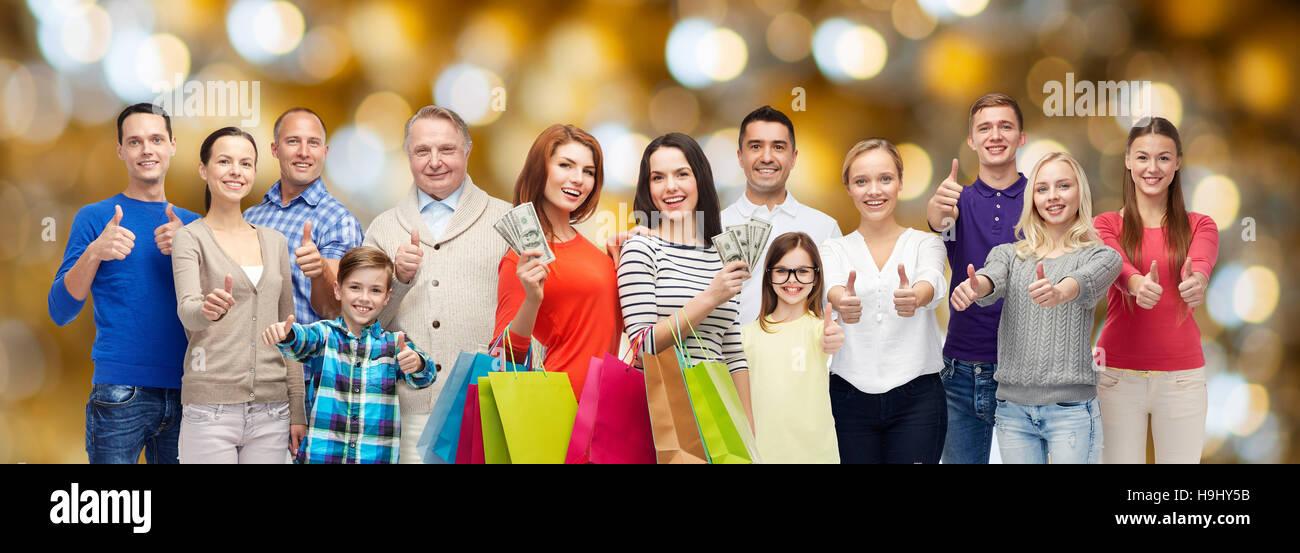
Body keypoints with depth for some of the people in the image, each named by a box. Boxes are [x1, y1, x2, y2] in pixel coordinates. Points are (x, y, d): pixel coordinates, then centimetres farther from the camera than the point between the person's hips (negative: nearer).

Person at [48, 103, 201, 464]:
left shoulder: (191, 223, 13)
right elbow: (59, 312, -3)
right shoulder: (95, 217, 3)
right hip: (119, 392, -3)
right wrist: (94, 253, -19)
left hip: (184, 392, 4)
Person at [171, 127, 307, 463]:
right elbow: (186, 309, -16)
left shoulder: (274, 242, 14)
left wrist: (297, 410, 10)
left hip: (271, 410, 4)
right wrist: (207, 309, -40)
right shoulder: (190, 238, 1)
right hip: (211, 407, -4)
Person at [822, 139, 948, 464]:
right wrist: (842, 300, -42)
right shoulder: (835, 250, 7)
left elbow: (932, 282, -18)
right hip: (851, 397, 1)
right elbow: (830, 284, -17)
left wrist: (915, 297, -44)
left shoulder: (925, 244, 5)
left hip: (917, 398, -1)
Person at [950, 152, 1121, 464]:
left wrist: (1059, 291, -44)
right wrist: (973, 287, -37)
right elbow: (993, 279, -11)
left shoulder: (1101, 256, 3)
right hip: (1013, 409, 3)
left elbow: (1086, 283, -20)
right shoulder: (1009, 254, 11)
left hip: (1071, 408, -3)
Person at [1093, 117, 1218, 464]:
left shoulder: (1199, 226, 7)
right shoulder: (1106, 225, 4)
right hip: (1118, 374, -1)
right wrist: (1138, 283, -43)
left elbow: (1202, 262, -17)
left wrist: (1197, 280, -42)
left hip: (1182, 376, 1)